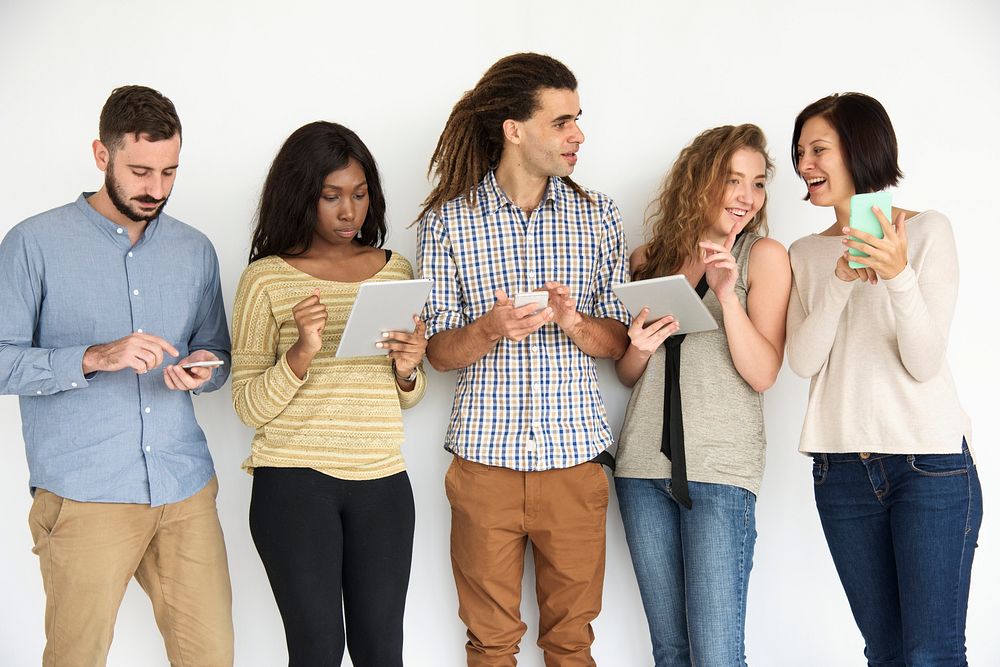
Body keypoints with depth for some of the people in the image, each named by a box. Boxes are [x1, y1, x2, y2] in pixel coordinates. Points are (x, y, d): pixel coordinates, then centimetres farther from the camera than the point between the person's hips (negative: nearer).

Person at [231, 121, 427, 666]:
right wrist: (304, 350, -21)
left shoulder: (394, 270, 10)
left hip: (382, 483, 3)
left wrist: (407, 369, -6)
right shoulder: (266, 279, -2)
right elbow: (249, 407, -5)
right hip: (293, 483, -3)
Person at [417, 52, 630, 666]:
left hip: (574, 455, 1)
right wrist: (490, 329, -21)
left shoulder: (598, 216, 4)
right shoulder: (447, 220, -1)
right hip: (485, 459, -1)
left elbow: (619, 341, 5)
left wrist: (574, 322, -17)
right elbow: (438, 352, 0)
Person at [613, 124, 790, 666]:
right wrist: (640, 346, -6)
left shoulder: (764, 256, 1)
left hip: (721, 469, -4)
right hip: (643, 463, 4)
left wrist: (727, 293, -18)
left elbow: (762, 374, -7)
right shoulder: (649, 259, 11)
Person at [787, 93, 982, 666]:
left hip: (930, 461, -4)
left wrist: (899, 274, -25)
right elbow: (802, 361, -3)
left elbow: (924, 363, -11)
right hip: (842, 468, 4)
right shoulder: (806, 253, 11)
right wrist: (840, 280, -15)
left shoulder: (927, 230, -2)